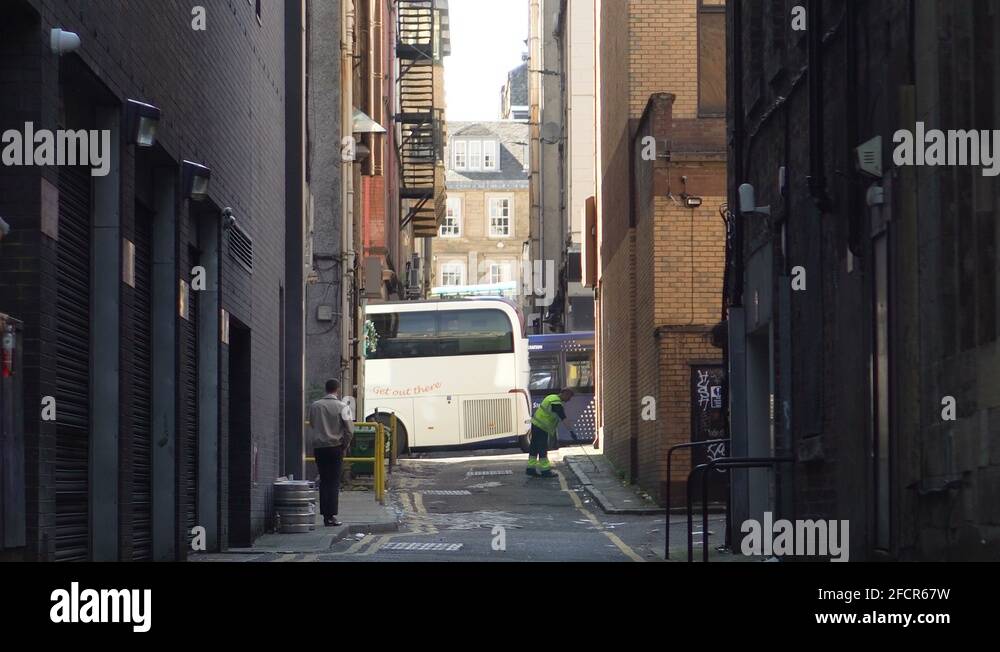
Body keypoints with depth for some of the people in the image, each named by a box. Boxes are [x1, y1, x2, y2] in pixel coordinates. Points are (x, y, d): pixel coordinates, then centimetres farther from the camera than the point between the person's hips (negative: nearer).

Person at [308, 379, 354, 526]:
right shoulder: (342, 407, -8)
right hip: (335, 447, -3)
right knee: (334, 482, 0)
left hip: (318, 447, 3)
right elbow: (350, 430, -10)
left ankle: (325, 516, 8)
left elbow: (312, 425, 11)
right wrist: (346, 445, 3)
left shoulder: (314, 406, 4)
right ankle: (331, 516, -5)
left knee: (323, 481, 10)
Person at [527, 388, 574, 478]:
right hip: (541, 427, -10)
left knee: (534, 447, 13)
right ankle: (545, 470, -2)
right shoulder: (557, 403, -18)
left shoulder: (551, 397, 13)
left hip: (535, 424, 10)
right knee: (543, 448, -5)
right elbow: (564, 419, -21)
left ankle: (531, 468, 18)